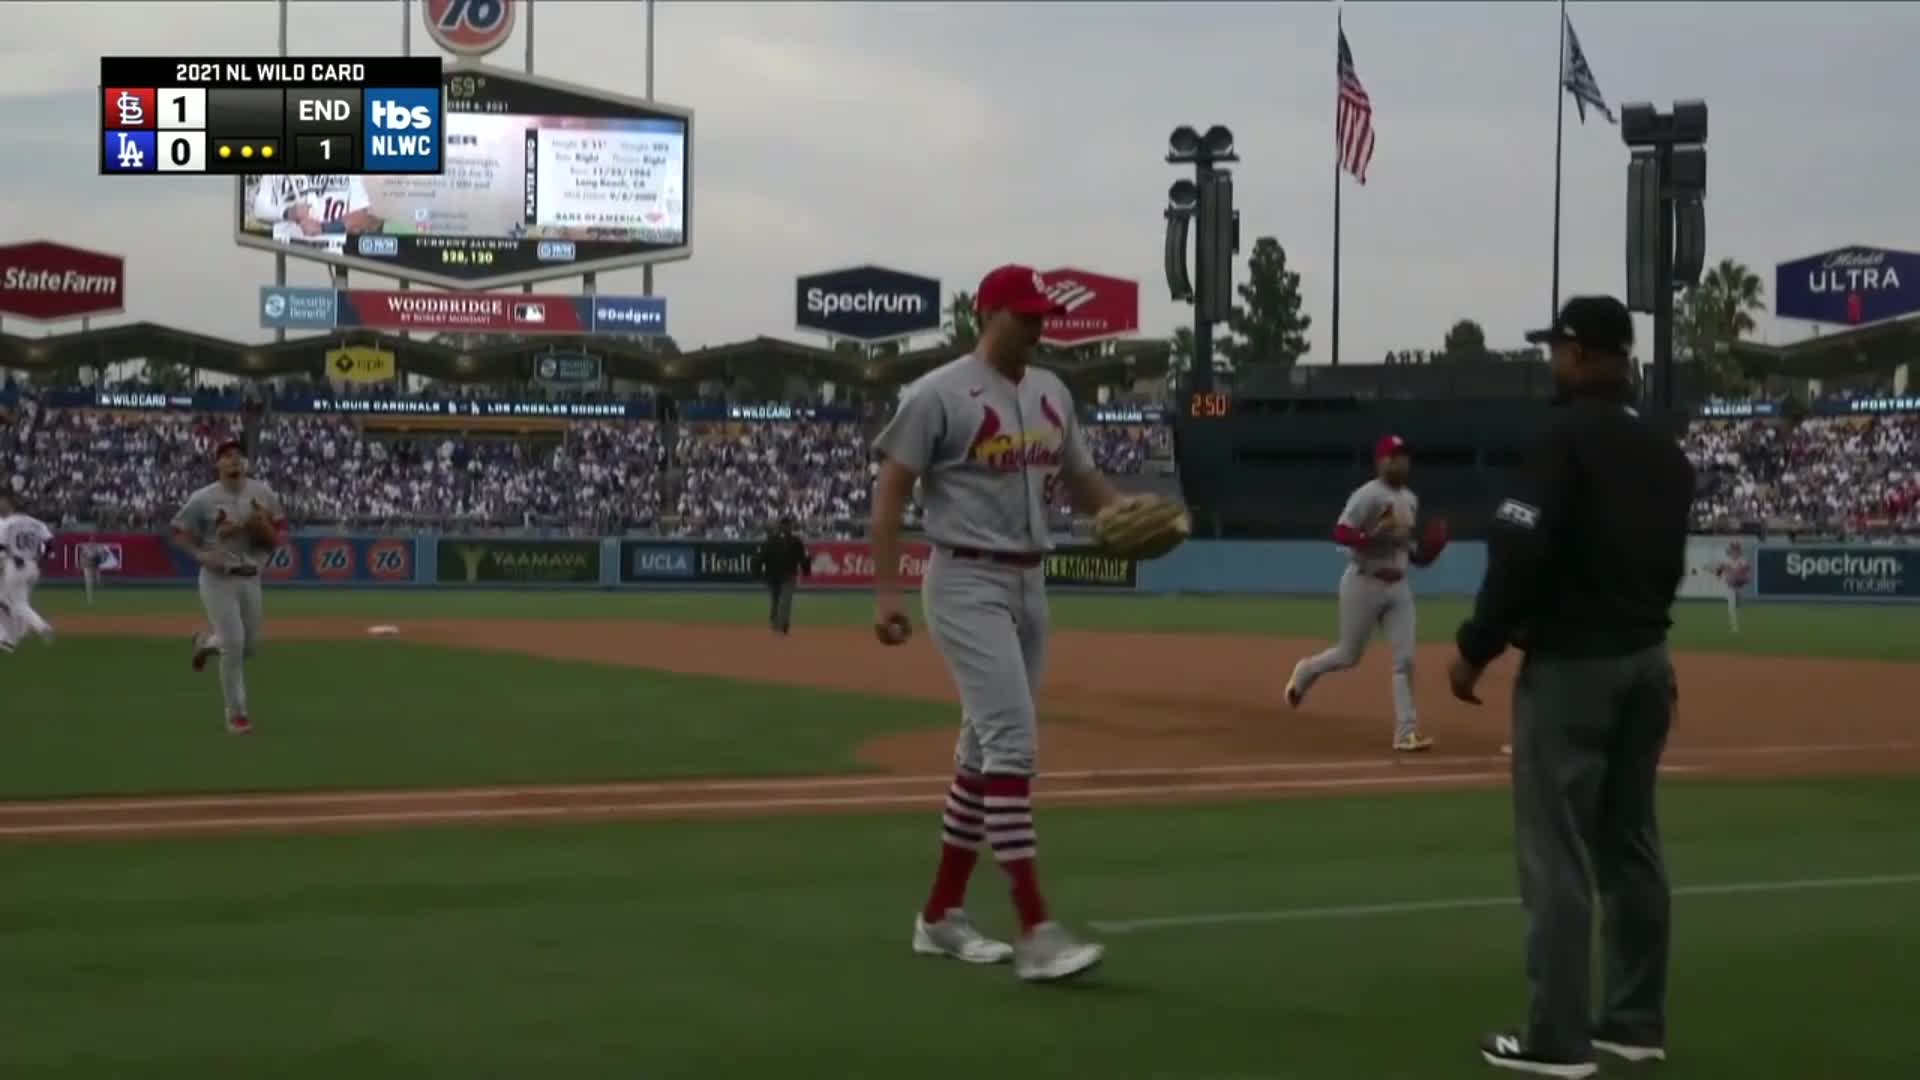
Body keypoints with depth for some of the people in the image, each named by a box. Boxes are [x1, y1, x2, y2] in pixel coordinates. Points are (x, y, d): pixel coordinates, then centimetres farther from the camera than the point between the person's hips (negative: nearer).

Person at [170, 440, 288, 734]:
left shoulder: (263, 494, 1)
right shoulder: (204, 499, -8)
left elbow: (280, 536, 5)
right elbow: (179, 531, 1)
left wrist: (264, 526, -17)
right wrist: (202, 555, -14)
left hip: (251, 579, 4)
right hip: (218, 579, -4)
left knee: (251, 645, 12)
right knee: (233, 644, -9)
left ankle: (206, 643, 45)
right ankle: (236, 713, 4)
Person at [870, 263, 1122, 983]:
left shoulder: (1052, 392, 12)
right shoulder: (939, 394, -9)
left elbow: (1082, 480, 18)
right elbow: (890, 492, -9)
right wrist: (886, 592, -17)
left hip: (1030, 585, 8)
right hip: (967, 583, -8)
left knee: (986, 748, 12)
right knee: (1013, 743, -16)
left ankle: (940, 917, 22)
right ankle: (1036, 933, -19)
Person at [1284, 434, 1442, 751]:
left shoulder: (1411, 499, 12)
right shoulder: (1368, 495, -14)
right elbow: (1340, 534, -21)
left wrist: (1425, 553, 5)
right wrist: (1377, 535, -31)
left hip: (1399, 586, 7)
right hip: (1365, 584, -7)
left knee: (1405, 658, -4)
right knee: (1349, 656, 5)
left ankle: (1406, 733, -3)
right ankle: (1306, 671, 36)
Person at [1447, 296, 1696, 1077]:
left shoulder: (1567, 435, -14)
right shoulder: (1665, 448, 12)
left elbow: (1522, 554, -20)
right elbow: (1668, 562, 16)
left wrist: (1476, 648, -10)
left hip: (1569, 663, -8)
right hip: (1646, 660, 8)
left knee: (1556, 852, -5)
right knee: (1630, 843, 14)